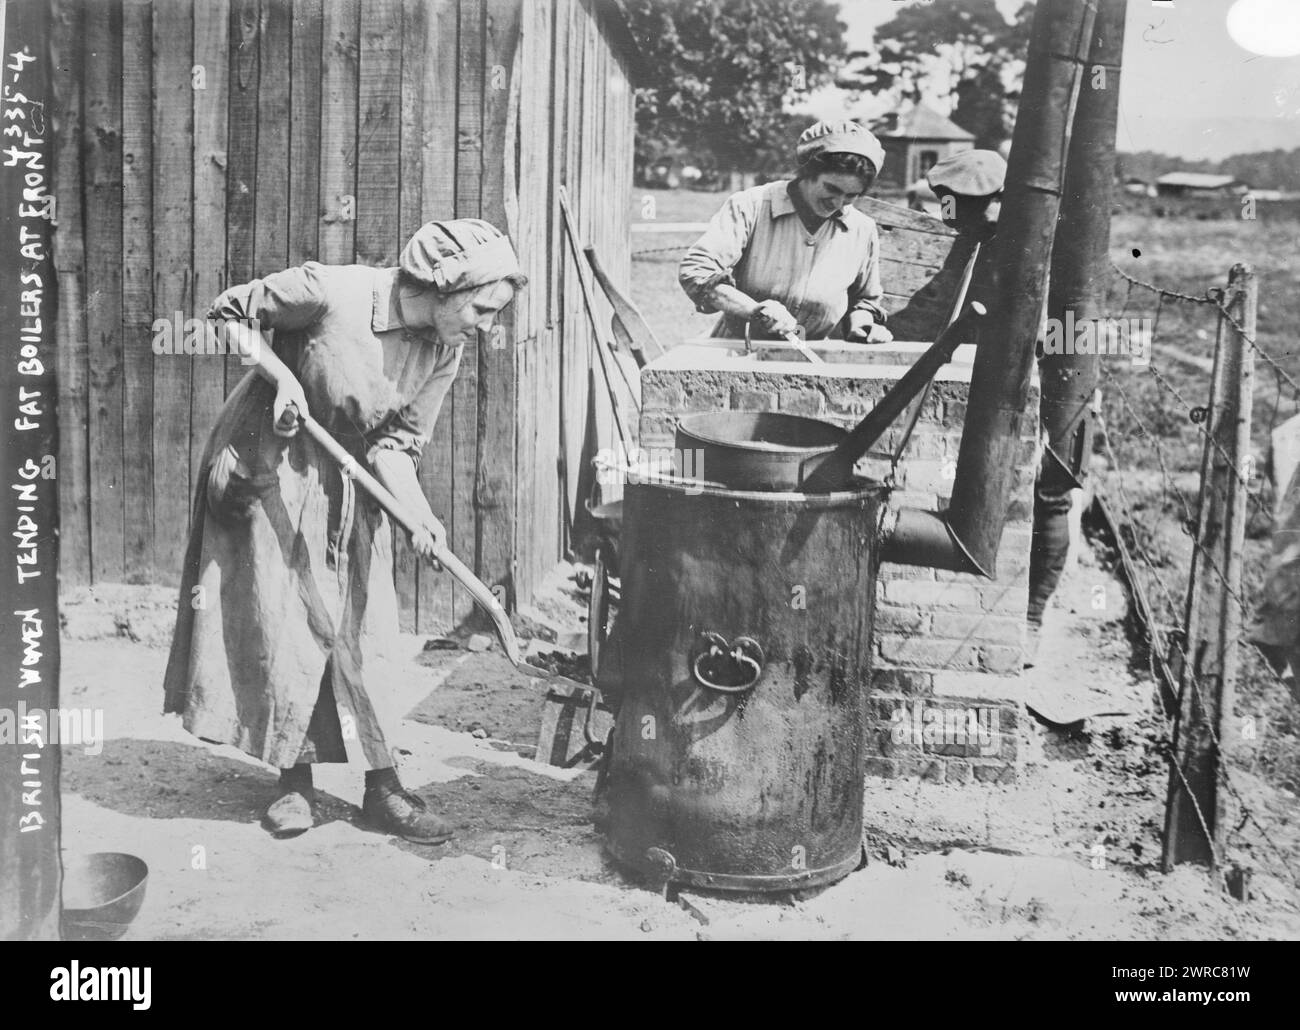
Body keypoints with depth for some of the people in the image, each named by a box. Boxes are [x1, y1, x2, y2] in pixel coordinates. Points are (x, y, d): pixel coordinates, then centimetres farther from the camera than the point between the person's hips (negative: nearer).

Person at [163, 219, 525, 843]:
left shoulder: (444, 351, -9)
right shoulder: (330, 292, -24)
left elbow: (397, 441, -5)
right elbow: (229, 312, -10)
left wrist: (418, 512, -21)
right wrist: (280, 374, -23)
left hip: (348, 480, 5)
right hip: (270, 461, -4)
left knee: (360, 630, 2)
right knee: (284, 622, -2)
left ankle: (380, 788, 8)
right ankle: (294, 780, 13)